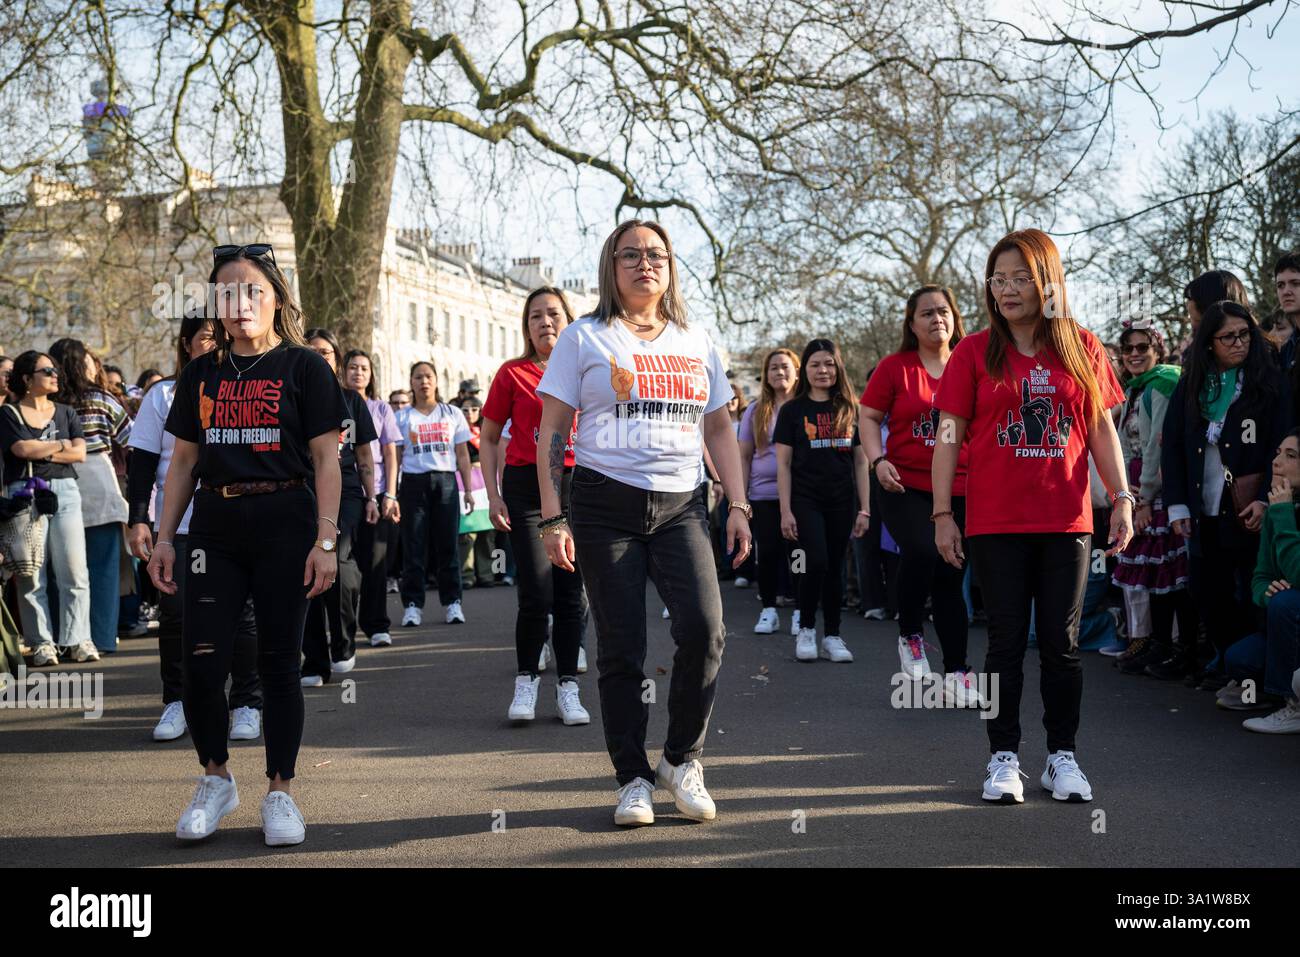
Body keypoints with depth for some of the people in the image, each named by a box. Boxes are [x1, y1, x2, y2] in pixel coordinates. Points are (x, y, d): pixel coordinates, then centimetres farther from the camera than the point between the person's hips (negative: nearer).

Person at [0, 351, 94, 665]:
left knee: (74, 570, -4)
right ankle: (42, 642, 3)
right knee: (31, 574, -3)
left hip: (65, 490, 3)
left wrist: (41, 451, -4)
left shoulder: (66, 412, 17)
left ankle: (76, 640, 0)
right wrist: (61, 445, 2)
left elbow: (80, 452, 5)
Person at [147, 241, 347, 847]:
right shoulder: (201, 374, 12)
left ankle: (279, 791, 14)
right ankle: (215, 779, 17)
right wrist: (164, 537, 9)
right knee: (200, 660, -4)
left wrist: (326, 540, -10)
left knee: (278, 662, 2)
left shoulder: (303, 367, 1)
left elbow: (326, 459, -3)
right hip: (214, 525, 3)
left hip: (283, 524, -3)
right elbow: (184, 461, 15)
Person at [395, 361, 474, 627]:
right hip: (414, 482, -1)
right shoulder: (402, 417, 9)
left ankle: (452, 602, 8)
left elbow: (462, 454, 11)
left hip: (445, 481, 1)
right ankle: (412, 604, 3)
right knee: (413, 546, -2)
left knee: (448, 543, 0)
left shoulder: (453, 414, 12)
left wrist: (468, 490, 3)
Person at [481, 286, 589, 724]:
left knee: (572, 594, 4)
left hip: (576, 486, 2)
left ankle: (568, 689, 14)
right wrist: (493, 495, -2)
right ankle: (526, 681, 12)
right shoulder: (512, 373, 2)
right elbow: (489, 438, 6)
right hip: (526, 486, -2)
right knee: (537, 595, -7)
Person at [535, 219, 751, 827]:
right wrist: (553, 518, -5)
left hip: (681, 505, 2)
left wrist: (738, 505, 10)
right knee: (621, 647, -1)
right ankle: (633, 779, 13)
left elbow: (719, 430, 19)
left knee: (704, 628, -15)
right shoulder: (585, 339, 5)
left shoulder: (696, 343, 15)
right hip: (606, 504, -2)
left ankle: (682, 760, 5)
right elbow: (550, 434, 3)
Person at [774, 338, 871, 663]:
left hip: (841, 502, 3)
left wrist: (864, 509, 4)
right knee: (817, 563, -15)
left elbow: (861, 462, 10)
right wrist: (786, 511, -7)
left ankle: (832, 636, 15)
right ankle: (806, 629, 3)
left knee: (835, 568, 6)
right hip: (805, 499, -3)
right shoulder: (792, 410, 2)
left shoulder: (850, 410, 8)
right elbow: (783, 464, 0)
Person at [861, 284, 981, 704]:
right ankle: (910, 636, -3)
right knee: (922, 550, -28)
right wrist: (879, 460, -12)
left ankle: (957, 673, 15)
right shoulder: (895, 367, 1)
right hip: (906, 487, -2)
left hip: (960, 490, 3)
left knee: (951, 579, 6)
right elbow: (867, 417, 4)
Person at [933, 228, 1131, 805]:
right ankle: (1004, 758, 13)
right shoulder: (974, 353, 1)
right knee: (1007, 642, 3)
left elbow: (1102, 428, 9)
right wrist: (942, 514, -4)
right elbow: (949, 436, 1)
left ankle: (1062, 757, 17)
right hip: (996, 524, -1)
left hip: (1066, 520, 1)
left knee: (1061, 643, 6)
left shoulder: (1082, 348, 6)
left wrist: (1122, 497, 0)